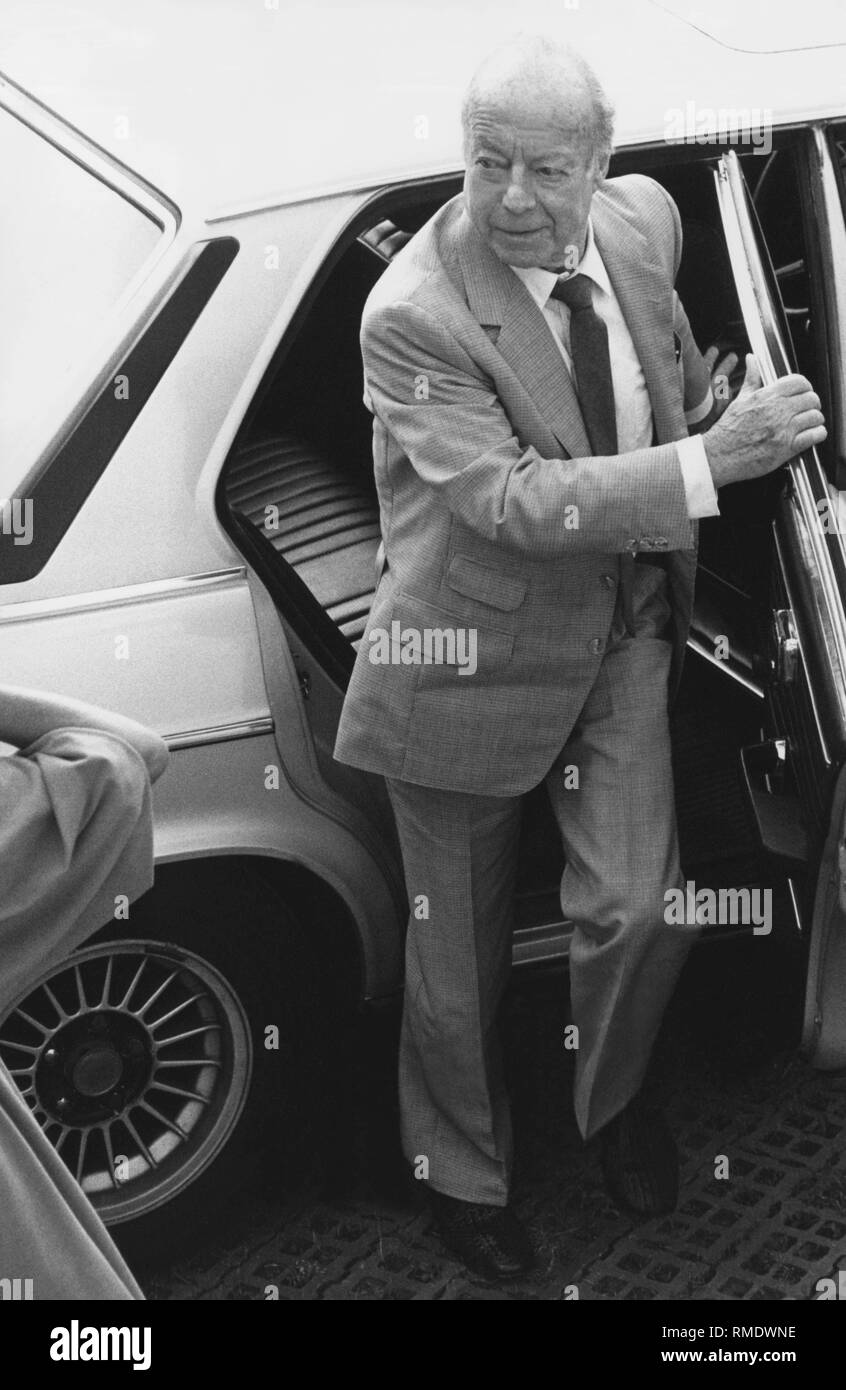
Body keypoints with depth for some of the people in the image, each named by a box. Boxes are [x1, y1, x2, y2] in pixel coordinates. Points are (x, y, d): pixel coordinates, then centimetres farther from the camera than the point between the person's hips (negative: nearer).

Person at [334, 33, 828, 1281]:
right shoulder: (413, 315, -24)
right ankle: (464, 1173, 39)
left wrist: (739, 408, 5)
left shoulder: (644, 219, -4)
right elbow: (514, 498, -30)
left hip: (625, 628, 4)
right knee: (460, 952, 11)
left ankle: (613, 1097, 31)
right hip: (475, 651, -4)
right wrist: (706, 462, -34)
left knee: (639, 907, -5)